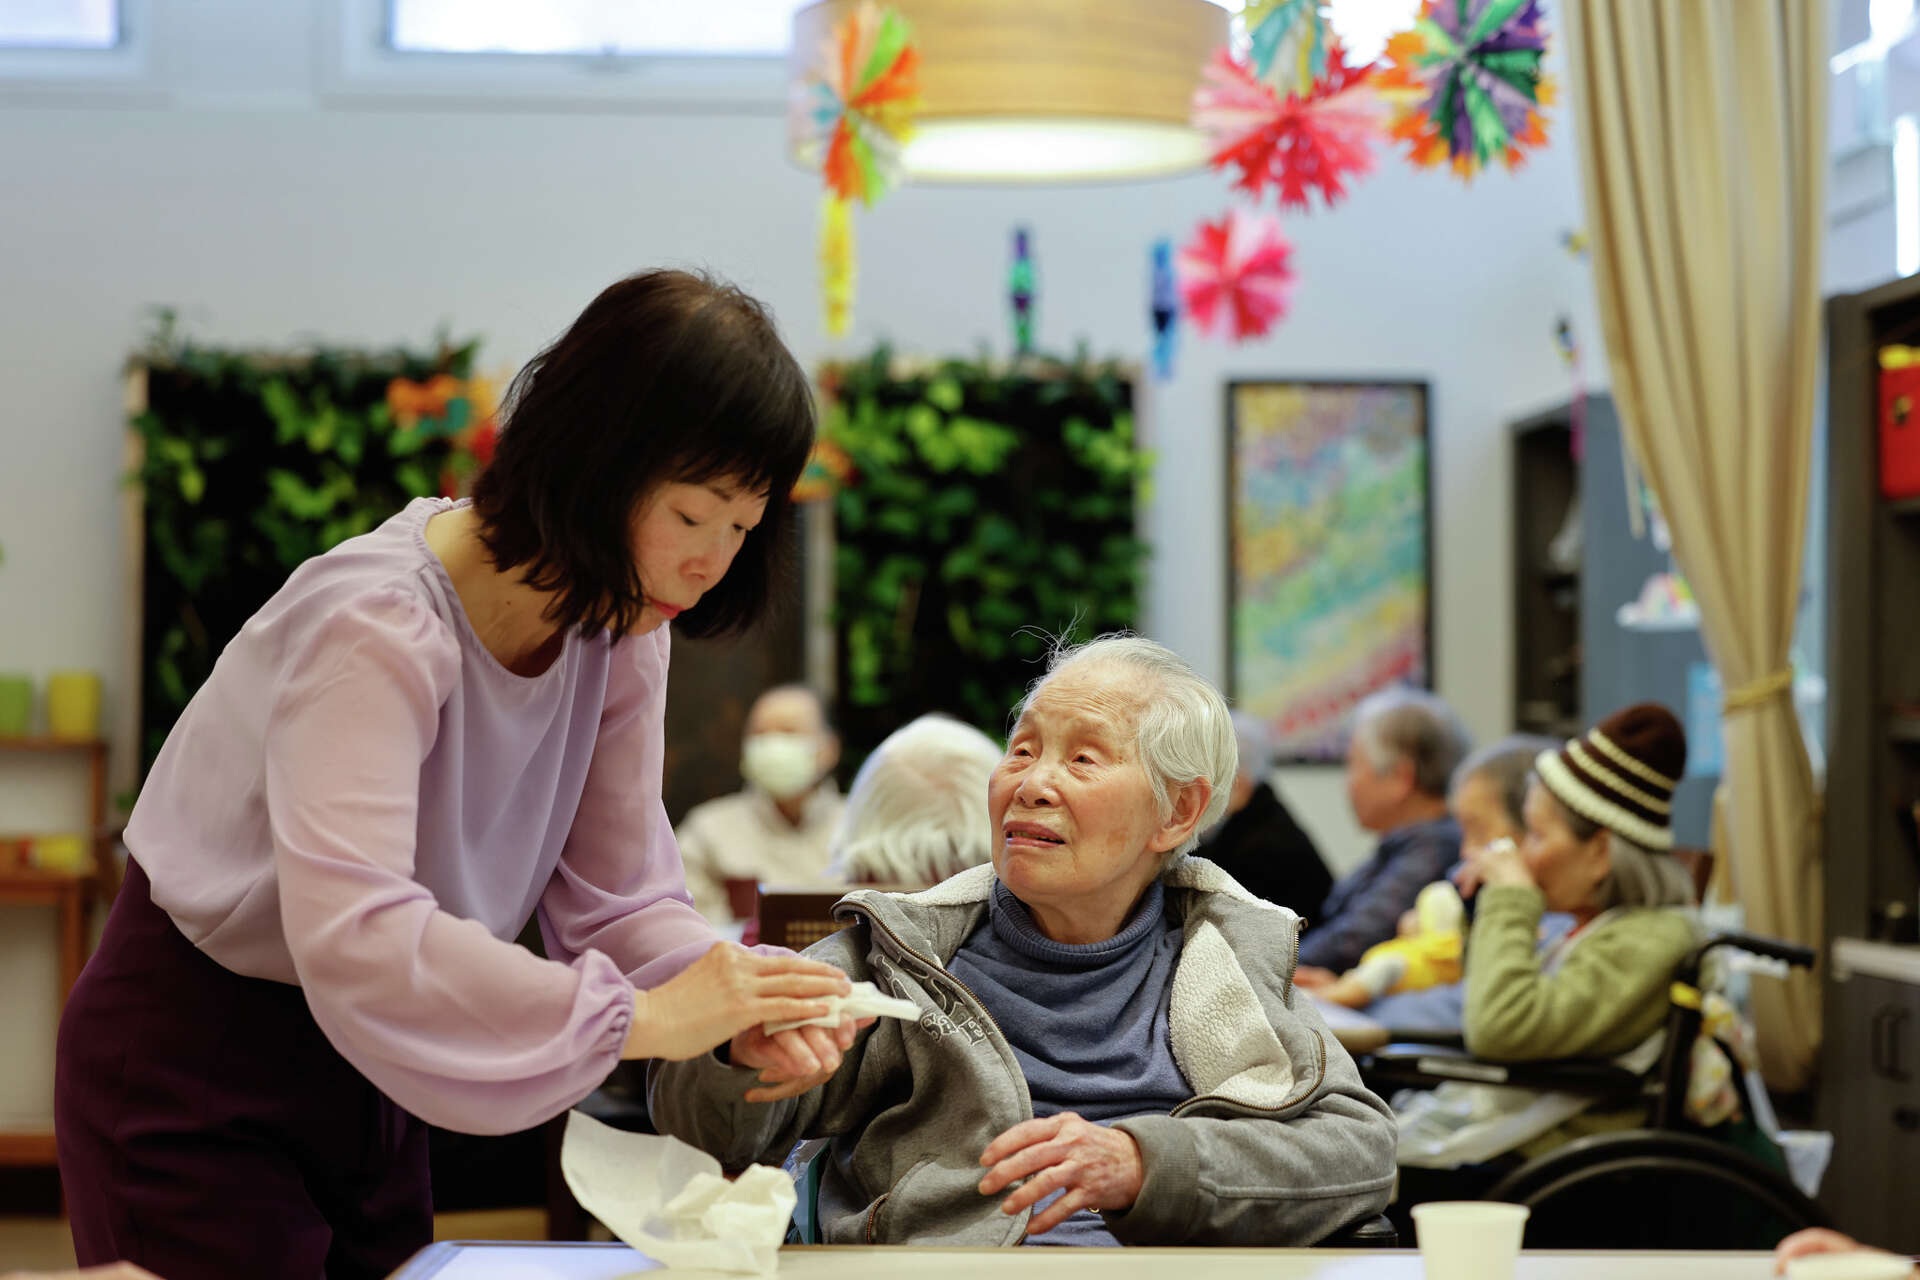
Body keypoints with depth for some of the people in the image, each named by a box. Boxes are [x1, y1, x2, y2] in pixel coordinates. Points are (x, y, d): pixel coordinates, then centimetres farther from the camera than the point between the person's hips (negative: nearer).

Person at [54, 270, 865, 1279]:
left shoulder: (620, 629, -6)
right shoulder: (377, 627, -30)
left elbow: (616, 897, -6)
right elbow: (351, 937, -42)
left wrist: (739, 1008, -27)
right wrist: (645, 1017, -42)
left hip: (362, 1068, 7)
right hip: (191, 1073, -7)